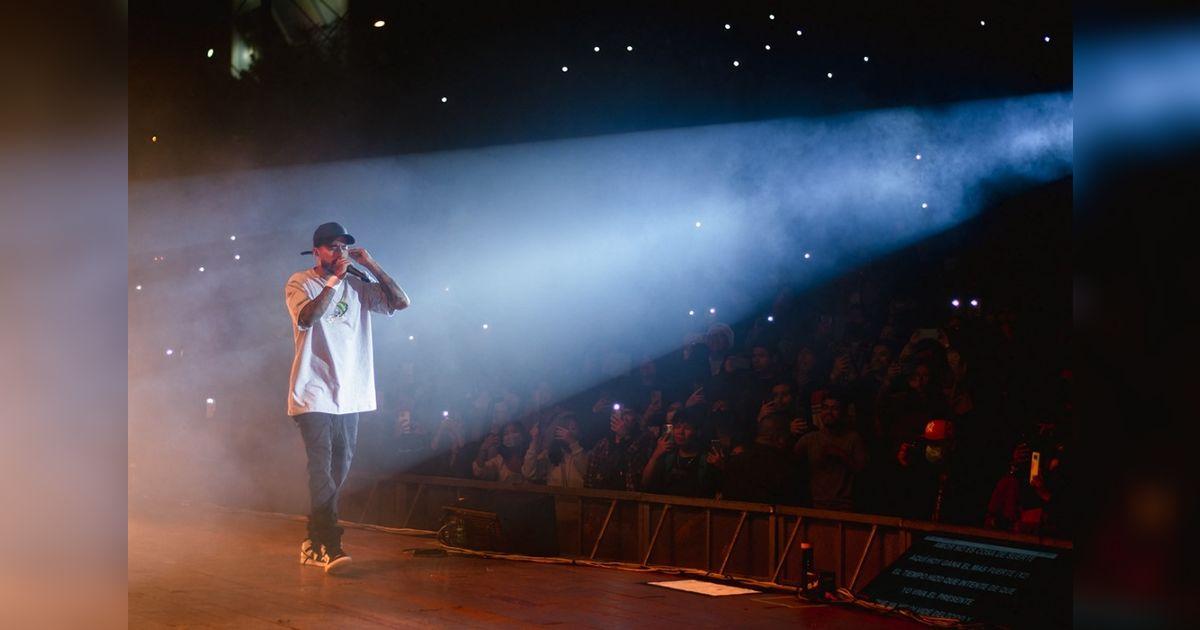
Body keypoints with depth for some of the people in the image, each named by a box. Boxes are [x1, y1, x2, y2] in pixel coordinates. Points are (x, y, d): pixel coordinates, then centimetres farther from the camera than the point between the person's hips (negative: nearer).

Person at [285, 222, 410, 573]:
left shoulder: (357, 287, 12)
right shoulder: (300, 283, 1)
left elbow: (401, 302, 4)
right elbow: (306, 317, -18)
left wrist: (370, 264, 2)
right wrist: (334, 278, -15)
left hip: (350, 396, 5)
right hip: (314, 393, -5)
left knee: (339, 470, 8)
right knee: (322, 468, -13)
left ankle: (314, 542, 19)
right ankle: (330, 547, -15)